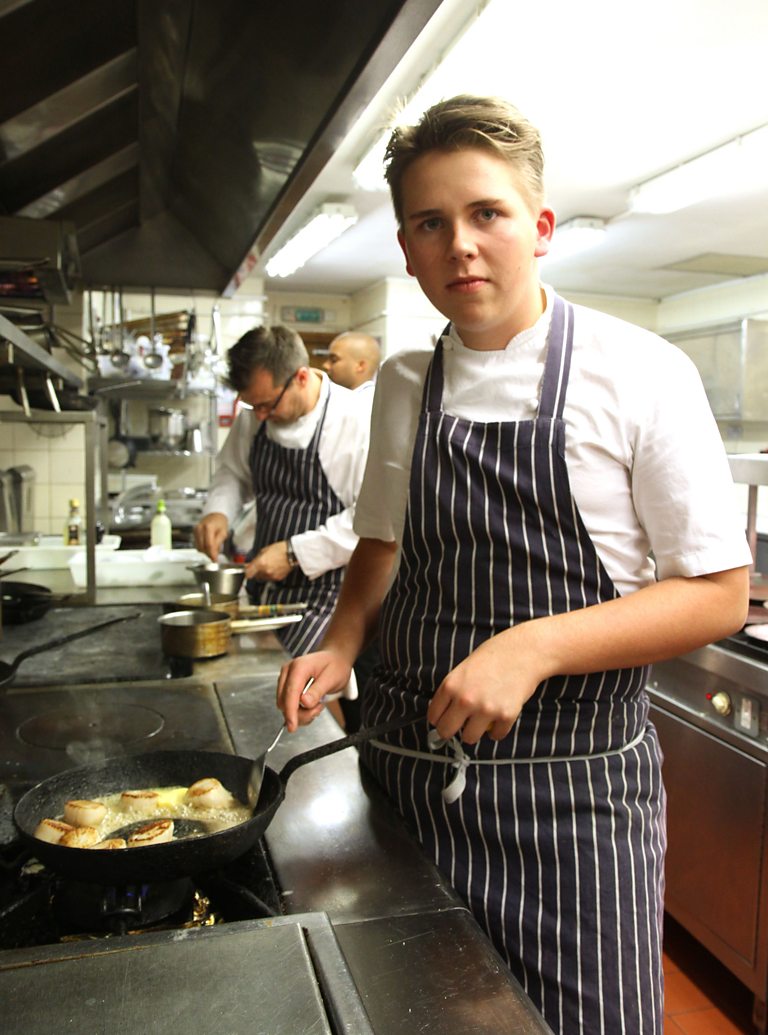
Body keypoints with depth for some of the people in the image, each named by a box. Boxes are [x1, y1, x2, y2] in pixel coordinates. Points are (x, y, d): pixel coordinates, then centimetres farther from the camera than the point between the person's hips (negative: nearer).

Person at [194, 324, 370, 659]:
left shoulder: (355, 423, -18)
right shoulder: (253, 420, 3)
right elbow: (233, 472, 19)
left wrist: (294, 553, -21)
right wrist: (218, 511, -3)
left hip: (322, 594, -6)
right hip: (261, 589, 6)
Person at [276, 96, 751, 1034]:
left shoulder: (640, 373, -10)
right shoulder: (403, 385, 4)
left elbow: (717, 595, -10)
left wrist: (534, 646, -23)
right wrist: (343, 642, -3)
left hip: (571, 788, -4)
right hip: (411, 771, 5)